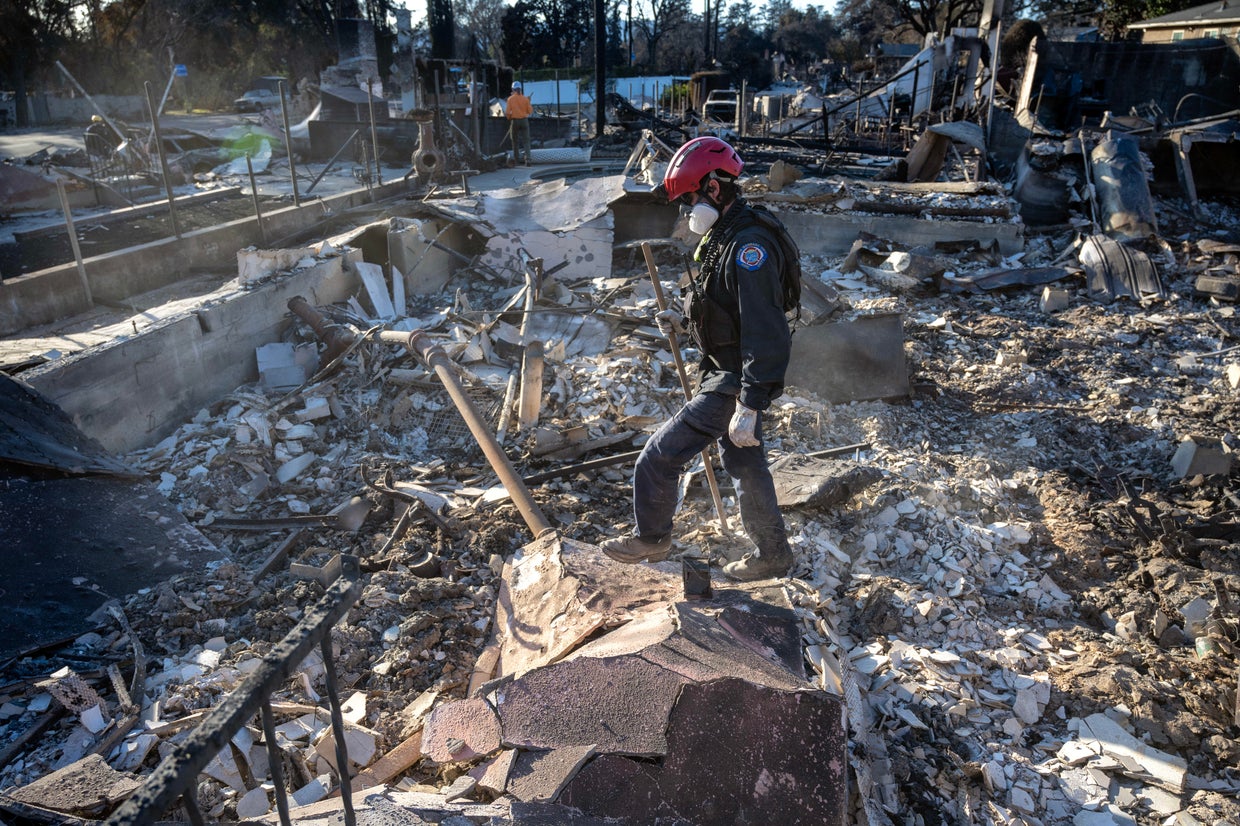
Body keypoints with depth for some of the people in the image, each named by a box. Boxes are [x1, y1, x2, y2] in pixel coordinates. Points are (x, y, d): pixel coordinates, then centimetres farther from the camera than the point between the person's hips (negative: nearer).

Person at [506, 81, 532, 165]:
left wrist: (509, 118, 13)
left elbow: (507, 112, -7)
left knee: (515, 140, 13)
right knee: (526, 140, -1)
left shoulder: (510, 99, -5)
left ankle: (516, 159, 18)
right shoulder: (525, 98, -3)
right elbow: (530, 111, -2)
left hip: (515, 121, 0)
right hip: (524, 120, 0)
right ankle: (527, 158, -17)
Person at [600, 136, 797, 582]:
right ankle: (772, 556, 34)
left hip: (733, 384, -10)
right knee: (745, 465, 19)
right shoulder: (725, 236, 10)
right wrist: (684, 319, 8)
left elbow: (764, 331, -29)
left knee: (660, 456, -3)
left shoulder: (749, 245, -24)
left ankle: (650, 539, 19)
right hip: (727, 375, 11)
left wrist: (749, 406, -32)